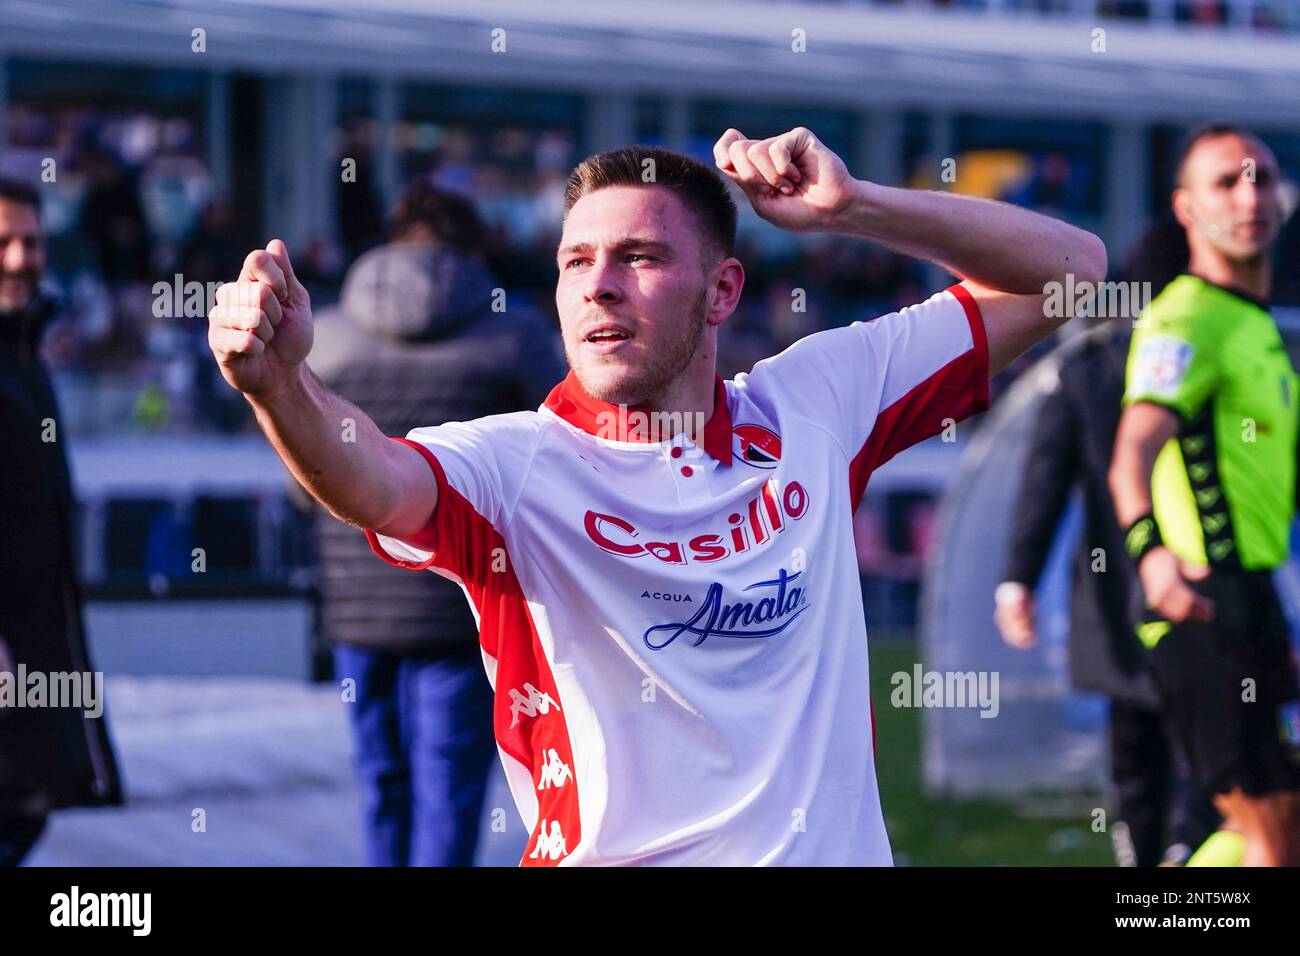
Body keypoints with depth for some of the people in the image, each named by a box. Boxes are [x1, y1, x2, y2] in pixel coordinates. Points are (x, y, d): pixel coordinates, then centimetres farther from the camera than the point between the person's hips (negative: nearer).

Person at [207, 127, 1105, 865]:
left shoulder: (813, 403, 6)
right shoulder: (516, 464, -6)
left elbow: (1068, 268, 11)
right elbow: (373, 482, -28)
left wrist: (853, 206, -3)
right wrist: (280, 381, -49)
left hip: (834, 845, 2)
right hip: (609, 853, -2)